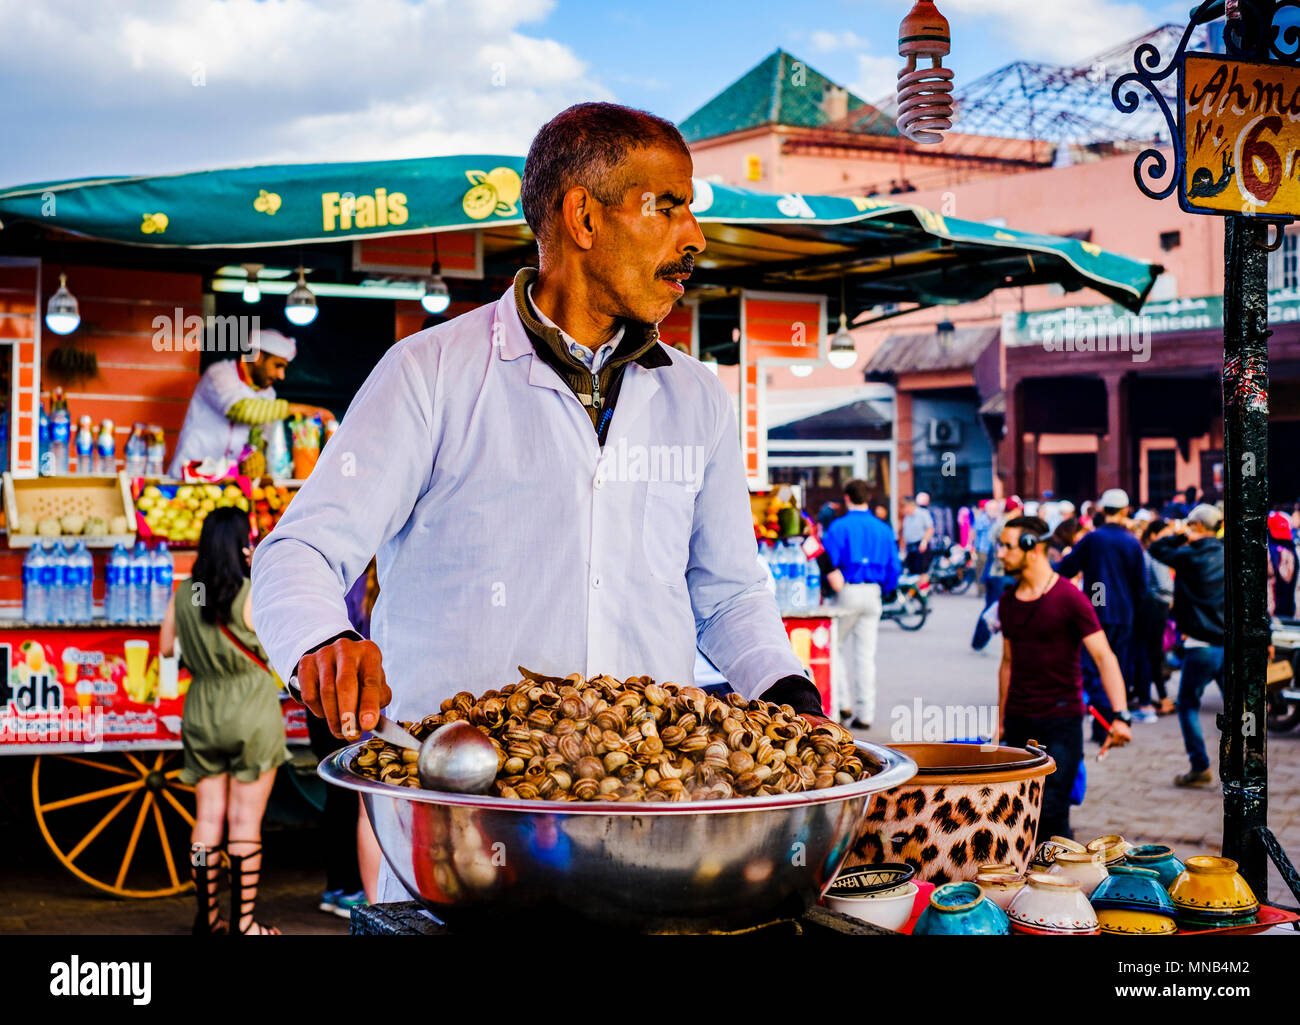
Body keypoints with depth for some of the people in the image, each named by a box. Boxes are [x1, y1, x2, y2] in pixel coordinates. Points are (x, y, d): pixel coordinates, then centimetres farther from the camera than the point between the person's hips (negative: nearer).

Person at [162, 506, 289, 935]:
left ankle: (207, 914, 17)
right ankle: (243, 919, 5)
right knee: (245, 819, 1)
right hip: (251, 712, -5)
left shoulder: (184, 594, 1)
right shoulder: (252, 595, -14)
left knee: (208, 816, 11)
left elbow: (166, 646, 12)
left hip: (200, 714, 5)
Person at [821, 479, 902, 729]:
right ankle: (865, 713, 4)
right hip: (873, 594, 4)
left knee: (834, 646, 12)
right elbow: (894, 568, 8)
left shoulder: (839, 527, -6)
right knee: (866, 654, 6)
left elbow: (829, 561, -14)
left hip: (848, 591, -4)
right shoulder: (884, 529, 8)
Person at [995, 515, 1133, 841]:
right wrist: (1001, 719, 19)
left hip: (1061, 719, -6)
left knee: (1051, 811, -12)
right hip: (1019, 719, 6)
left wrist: (1120, 716, -23)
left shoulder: (1068, 598, -9)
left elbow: (1103, 656, -13)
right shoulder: (1008, 601, 10)